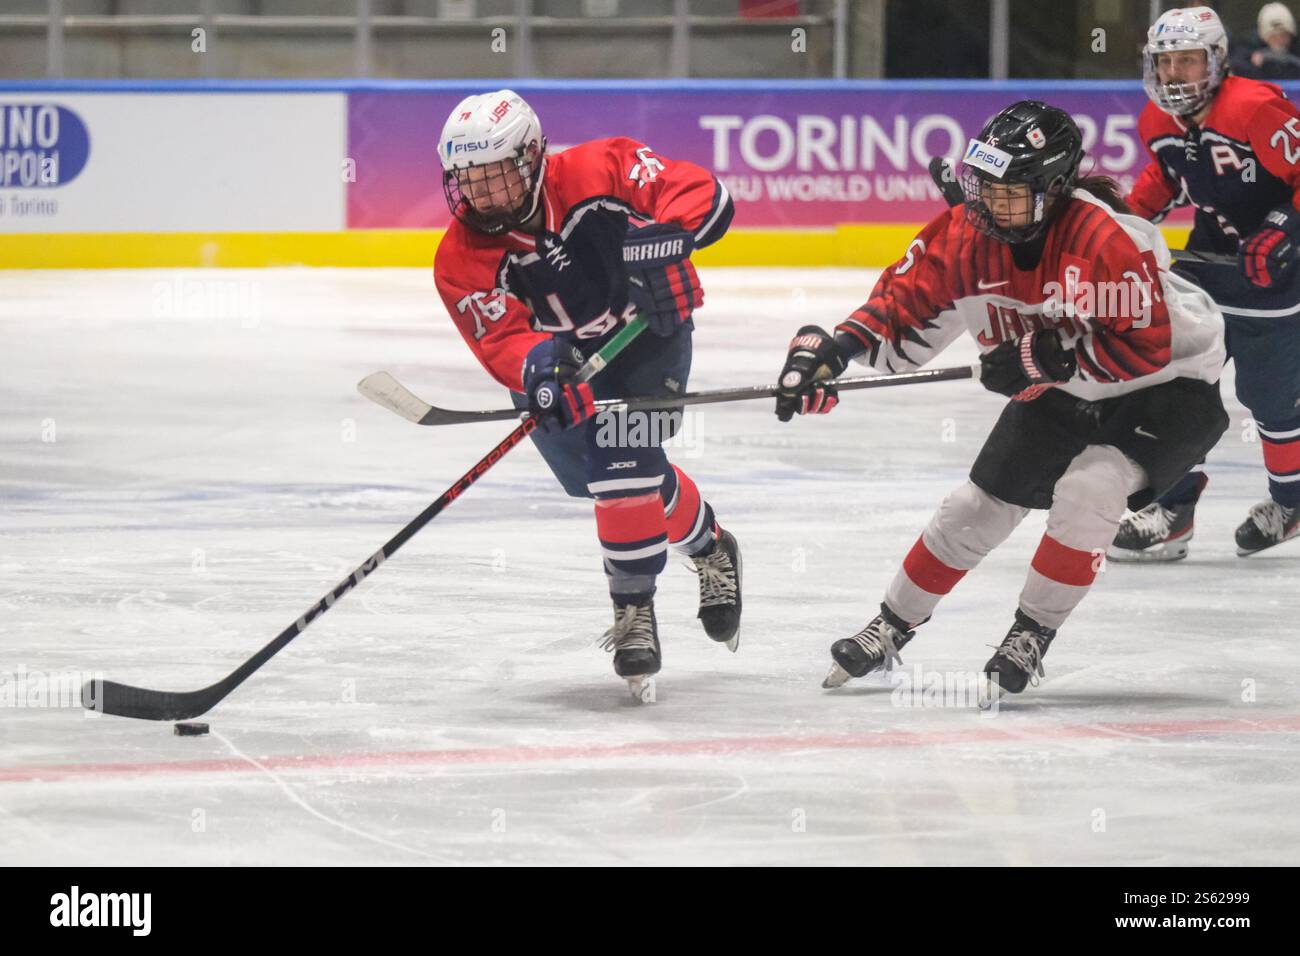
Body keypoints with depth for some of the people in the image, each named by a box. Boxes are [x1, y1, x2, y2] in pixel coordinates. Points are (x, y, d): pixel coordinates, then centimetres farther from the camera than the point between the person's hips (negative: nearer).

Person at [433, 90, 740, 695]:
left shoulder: (597, 171, -25)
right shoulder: (463, 259, -20)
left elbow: (701, 194, -24)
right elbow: (502, 340, -29)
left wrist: (663, 234, -44)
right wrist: (535, 368, -52)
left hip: (647, 333, -3)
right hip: (558, 363, 3)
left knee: (623, 468, -19)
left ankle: (633, 604, 3)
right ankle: (708, 546, 26)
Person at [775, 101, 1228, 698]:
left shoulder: (1106, 240, -34)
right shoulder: (965, 234, -15)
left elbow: (1145, 345, -32)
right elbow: (905, 312, -9)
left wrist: (1045, 359, -35)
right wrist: (834, 349, -25)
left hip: (1169, 385, -6)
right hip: (1063, 396, 7)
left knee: (1088, 490, -27)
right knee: (981, 505, 7)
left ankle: (1032, 637, -9)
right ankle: (890, 631, 25)